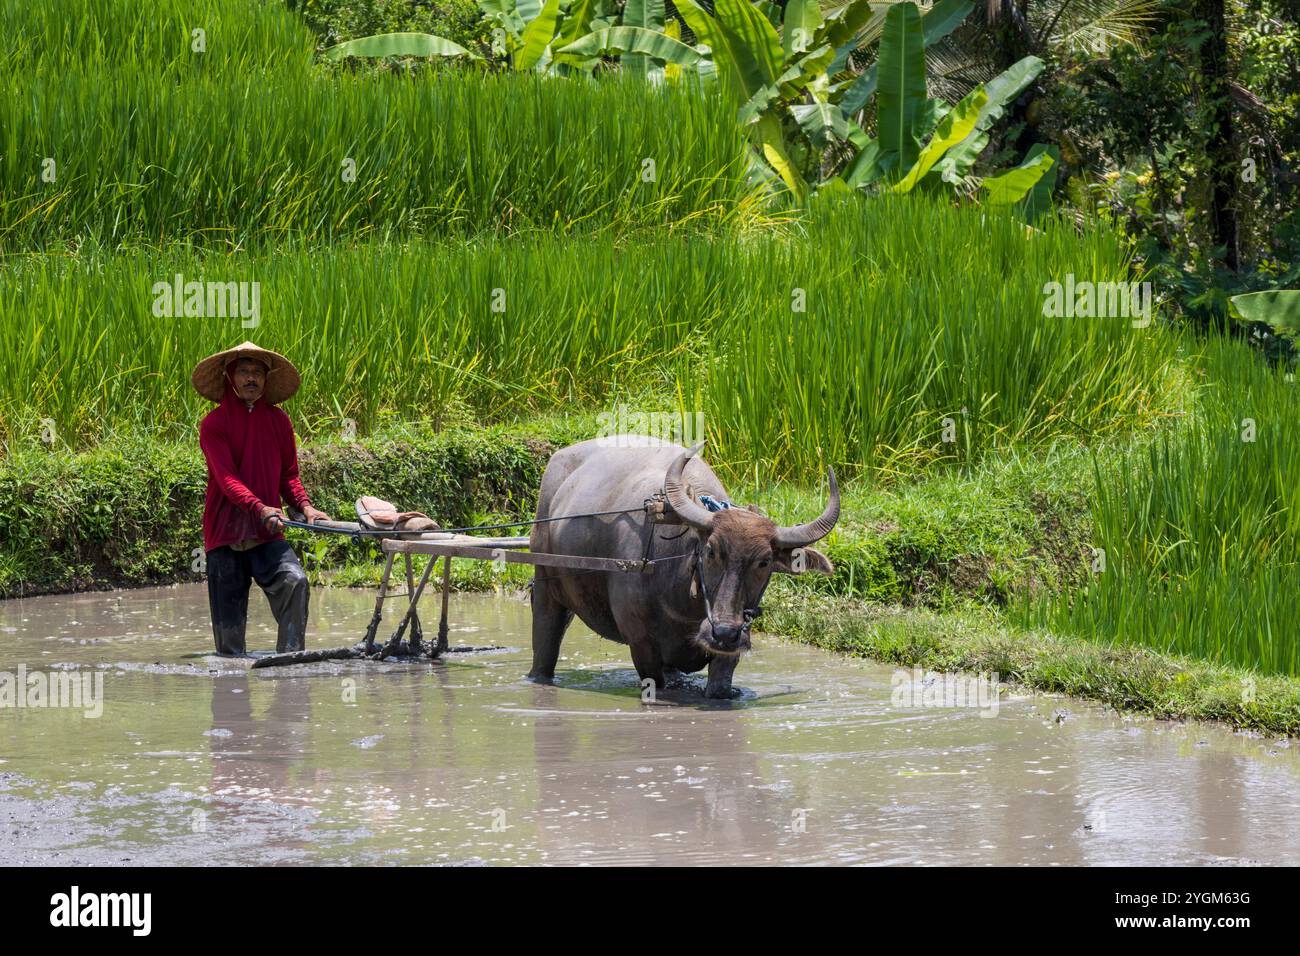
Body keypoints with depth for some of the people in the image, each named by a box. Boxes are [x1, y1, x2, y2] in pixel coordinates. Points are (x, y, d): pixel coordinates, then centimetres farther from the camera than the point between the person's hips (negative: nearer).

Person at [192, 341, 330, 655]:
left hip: (267, 535, 2)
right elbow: (227, 479, -14)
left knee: (294, 580, -24)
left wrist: (305, 506, -5)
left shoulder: (278, 420, 9)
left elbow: (289, 474, 15)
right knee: (229, 627, -3)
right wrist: (260, 508, -30)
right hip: (226, 532, -2)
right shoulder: (214, 424, -3)